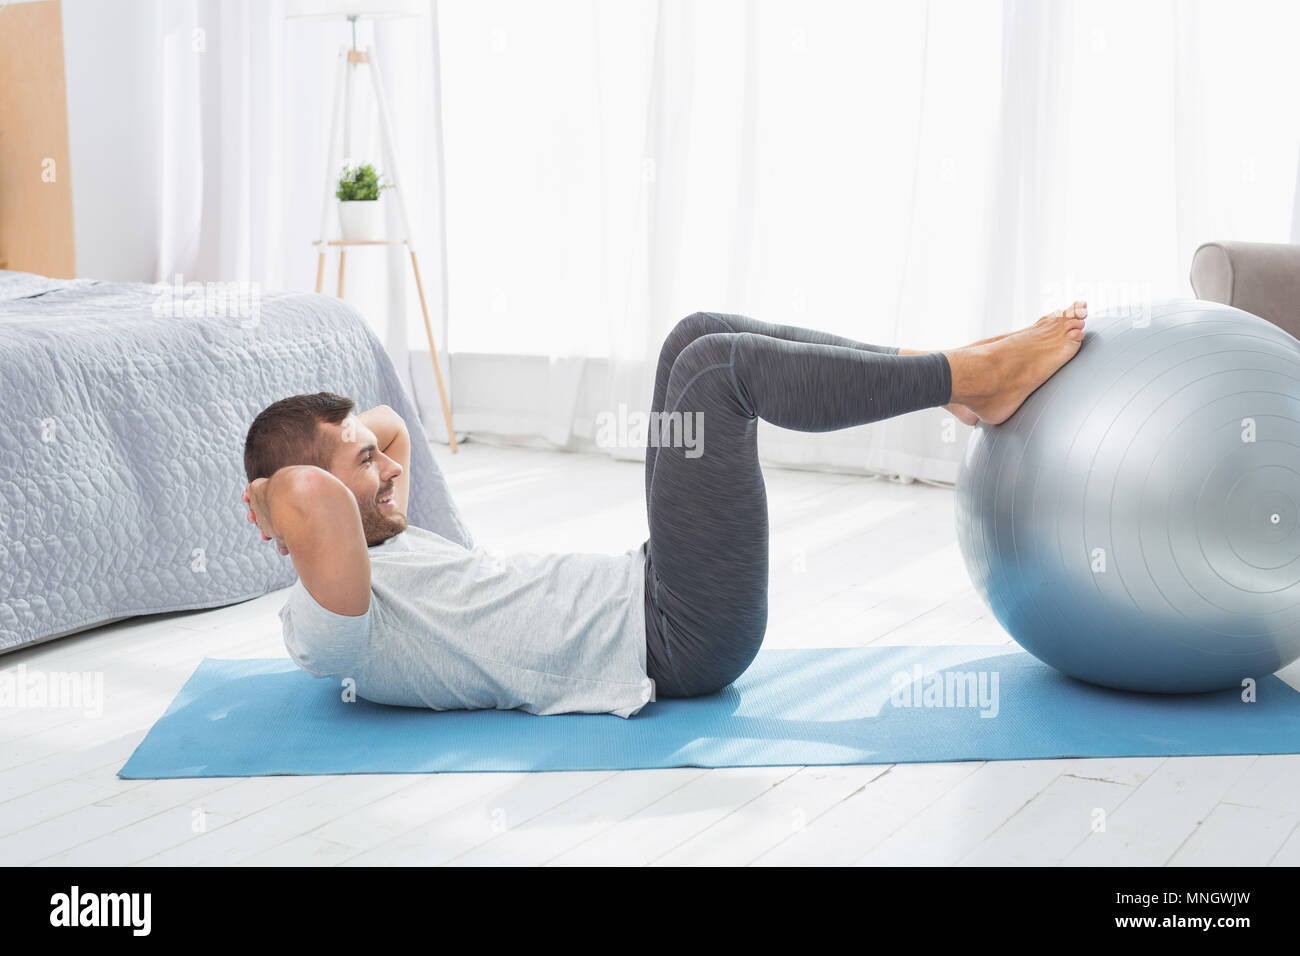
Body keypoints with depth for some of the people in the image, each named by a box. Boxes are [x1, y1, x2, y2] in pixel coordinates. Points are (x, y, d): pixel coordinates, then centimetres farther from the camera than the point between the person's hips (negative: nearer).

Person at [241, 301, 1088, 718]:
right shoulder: (328, 628, -13)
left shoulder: (383, 547, 16)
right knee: (721, 365, -15)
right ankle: (977, 379, -3)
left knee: (700, 336, 7)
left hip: (649, 593, 11)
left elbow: (389, 421, 34)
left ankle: (945, 373, 6)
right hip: (681, 640, -11)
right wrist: (281, 497, -14)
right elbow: (311, 498, -36)